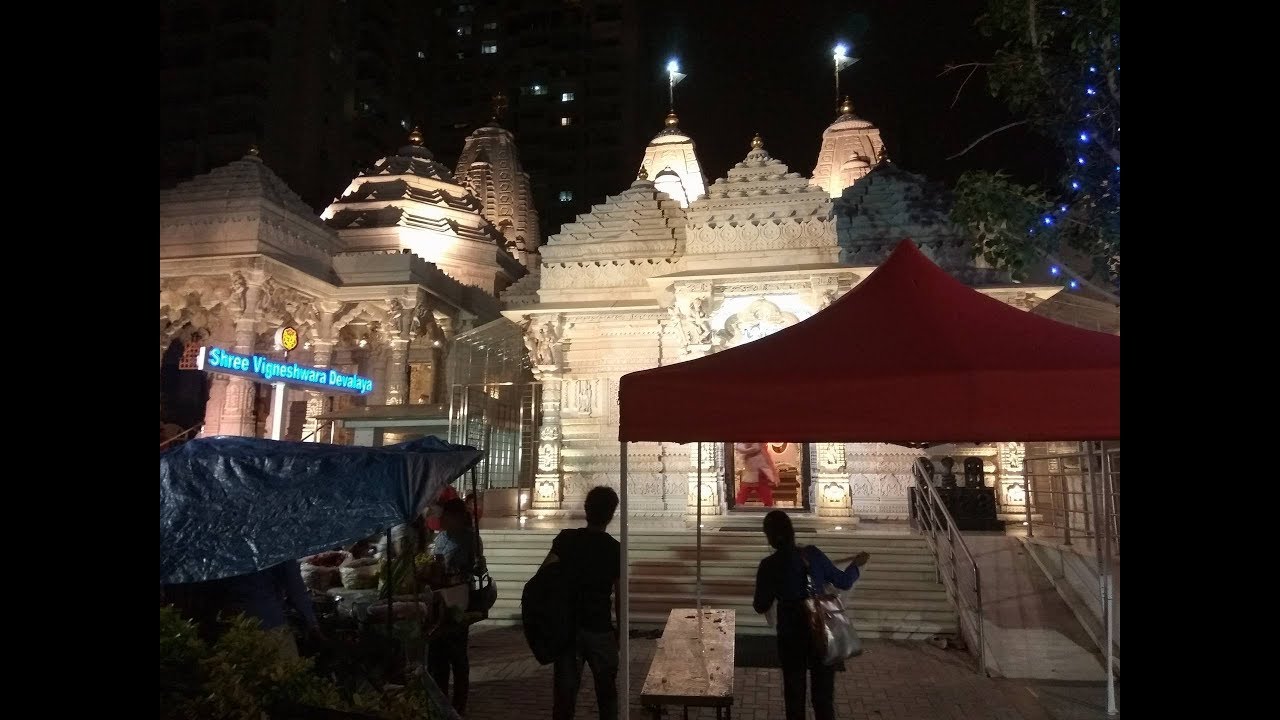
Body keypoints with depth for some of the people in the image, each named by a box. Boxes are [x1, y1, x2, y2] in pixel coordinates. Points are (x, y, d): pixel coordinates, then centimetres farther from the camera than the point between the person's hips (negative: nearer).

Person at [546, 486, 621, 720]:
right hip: (601, 629, -1)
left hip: (567, 626, 1)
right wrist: (620, 630, 9)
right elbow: (620, 596, -3)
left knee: (565, 691, 9)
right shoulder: (615, 549, -6)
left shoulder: (567, 539, -5)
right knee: (606, 690, 15)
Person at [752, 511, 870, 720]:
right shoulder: (812, 553, -7)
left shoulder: (768, 566, -12)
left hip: (792, 634, -2)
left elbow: (761, 607, -4)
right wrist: (857, 564, 22)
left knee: (794, 689, 16)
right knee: (823, 690, 15)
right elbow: (843, 582, 3)